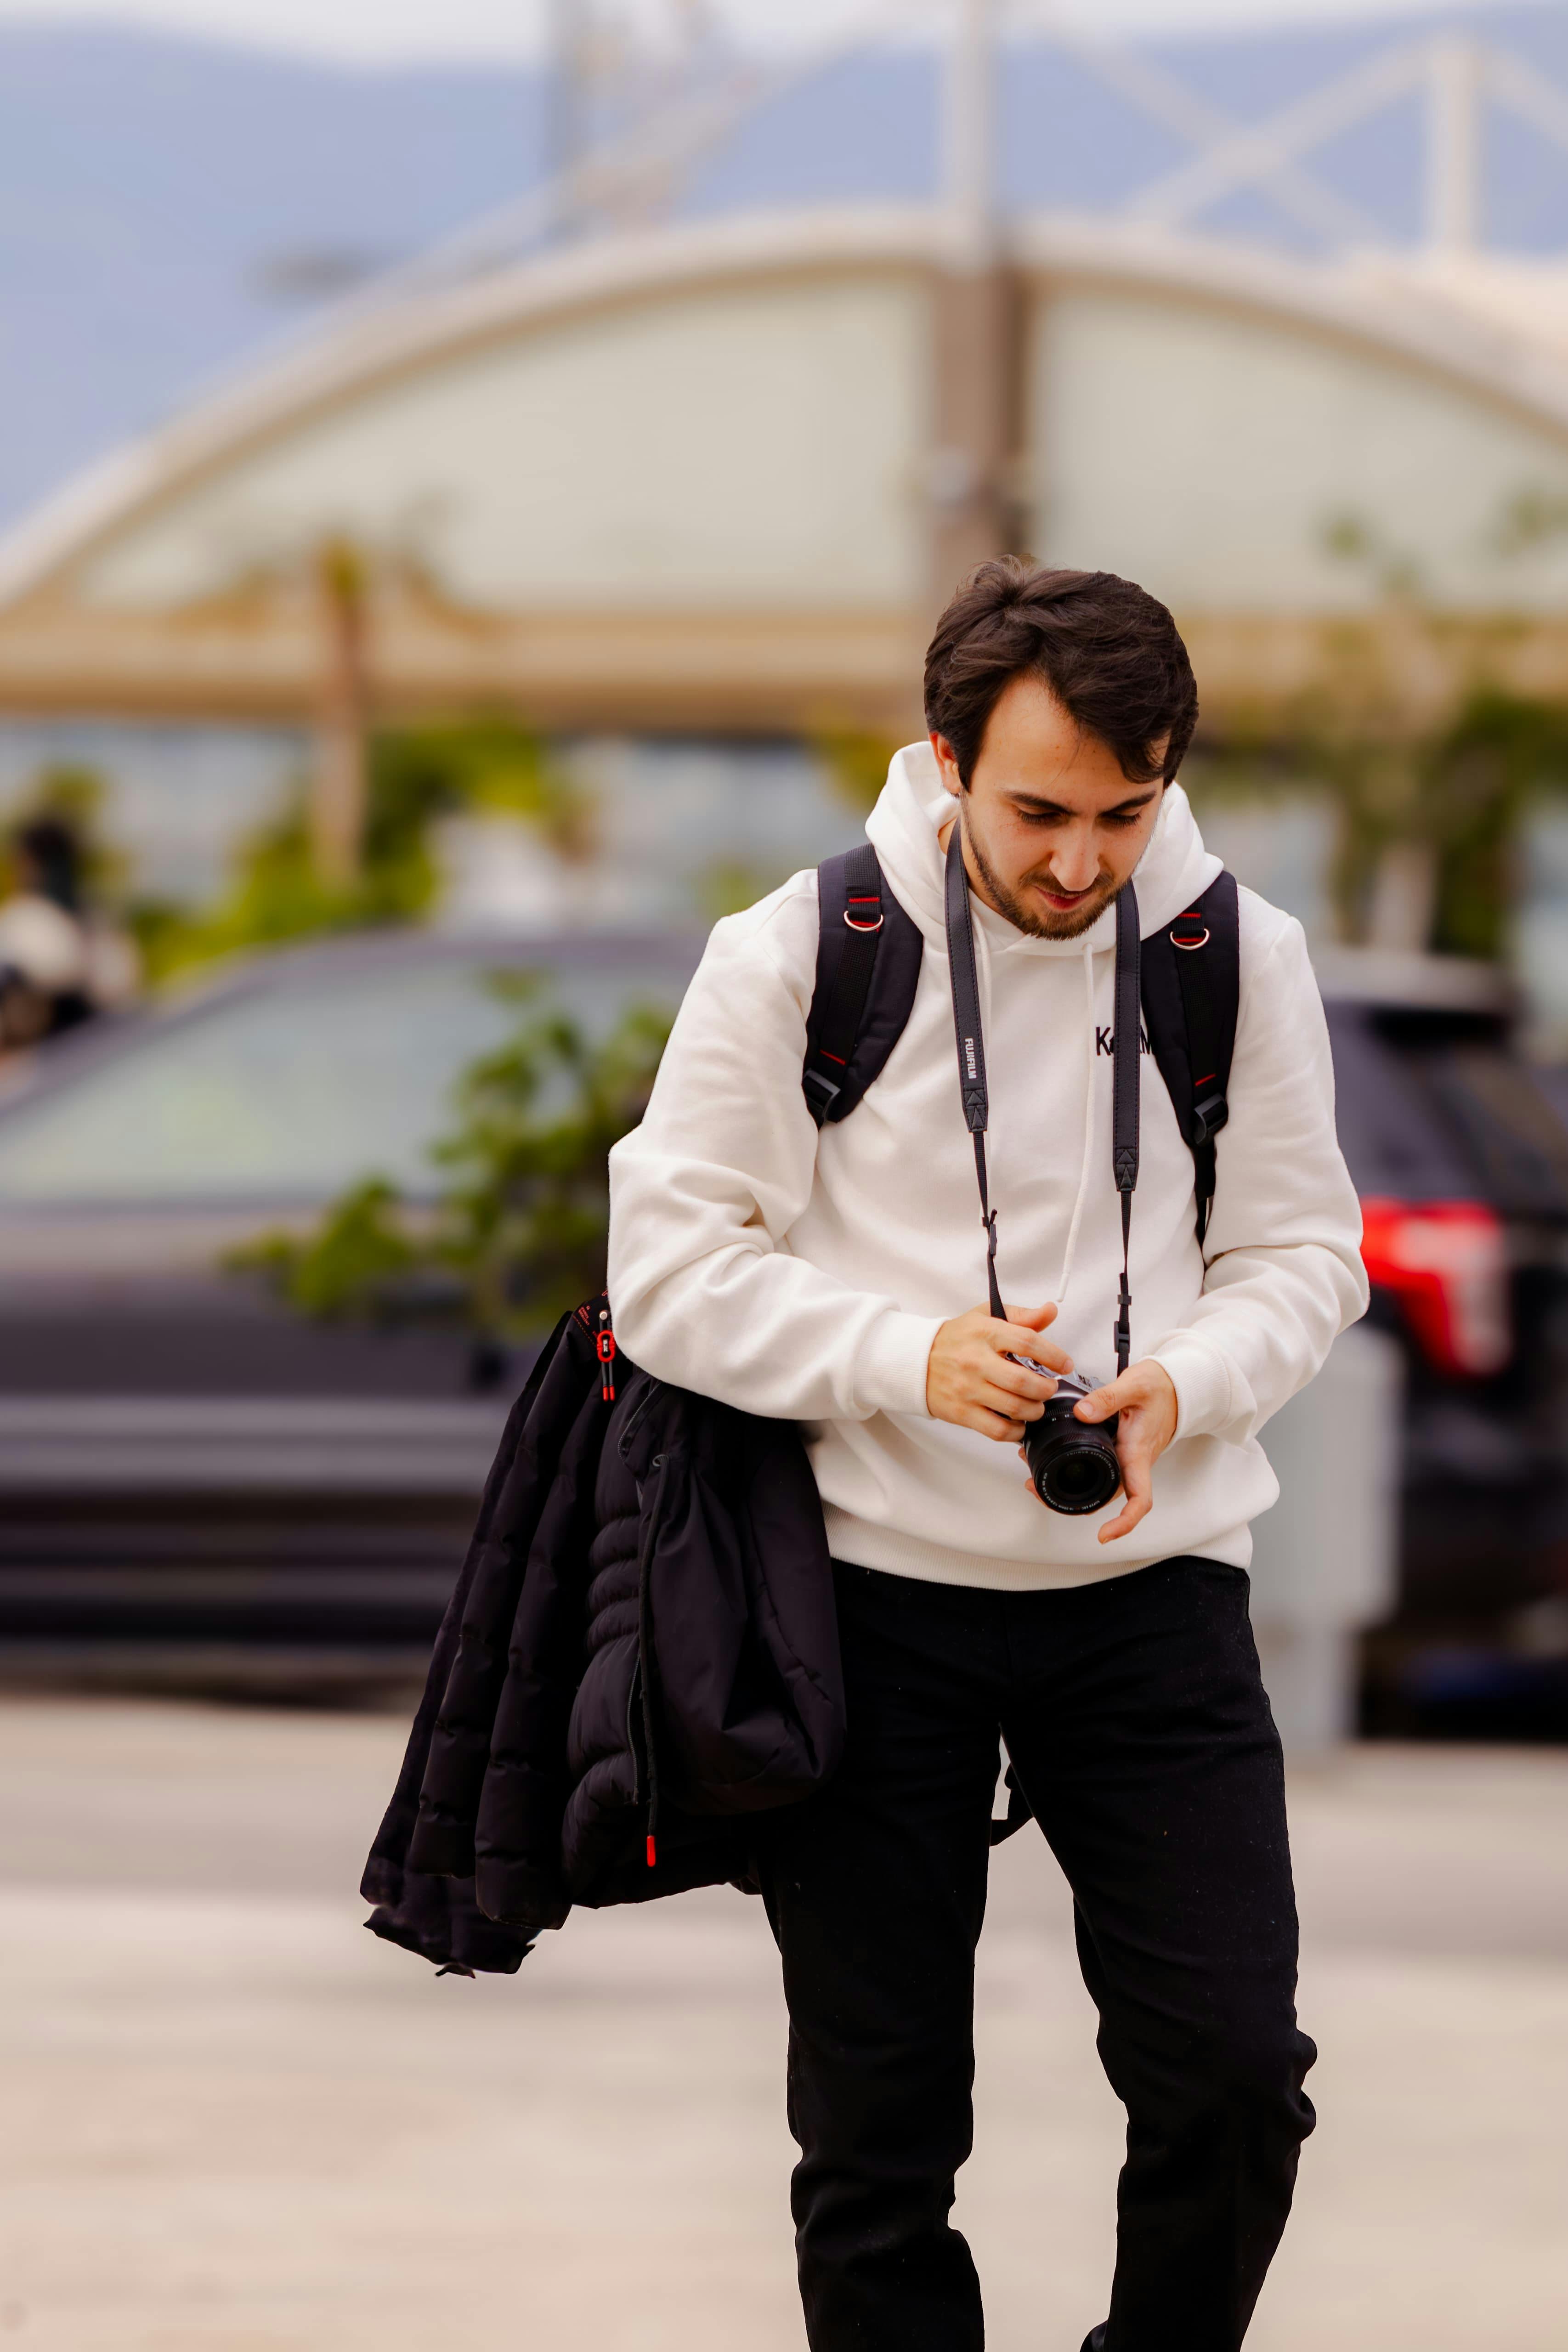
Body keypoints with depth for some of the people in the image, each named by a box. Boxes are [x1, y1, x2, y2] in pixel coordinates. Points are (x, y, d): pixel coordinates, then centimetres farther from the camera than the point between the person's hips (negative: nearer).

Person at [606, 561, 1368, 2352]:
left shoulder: (1242, 960, 0)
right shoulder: (796, 955, -7)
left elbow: (1305, 1253, 7)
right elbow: (670, 1266, -6)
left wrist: (1182, 1386, -15)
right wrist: (911, 1355, -22)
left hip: (1150, 1585, 2)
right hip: (874, 1596, -1)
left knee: (1232, 2074, -6)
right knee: (878, 2122, 4)